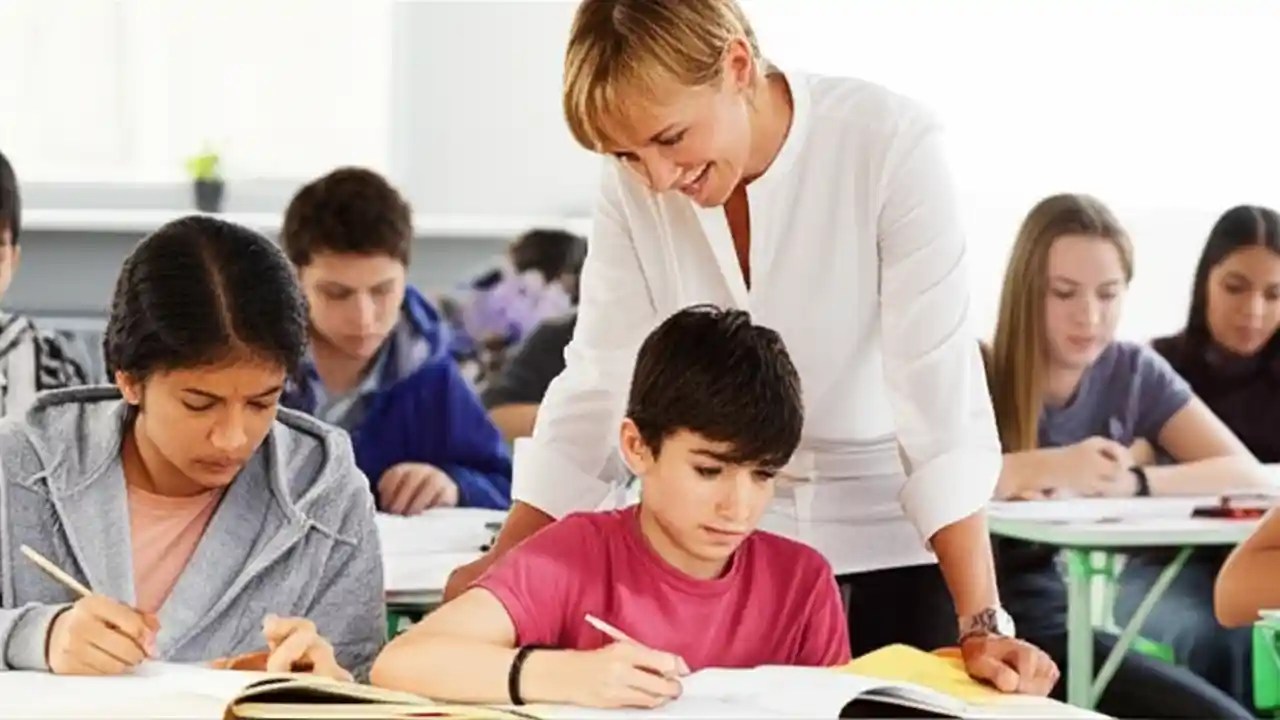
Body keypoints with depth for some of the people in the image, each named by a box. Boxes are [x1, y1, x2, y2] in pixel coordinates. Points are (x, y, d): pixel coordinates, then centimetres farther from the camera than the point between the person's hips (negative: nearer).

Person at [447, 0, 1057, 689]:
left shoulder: (891, 145, -22)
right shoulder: (635, 180, -10)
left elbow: (940, 393, -24)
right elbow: (598, 386, -6)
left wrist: (981, 624, -27)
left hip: (891, 542, -3)